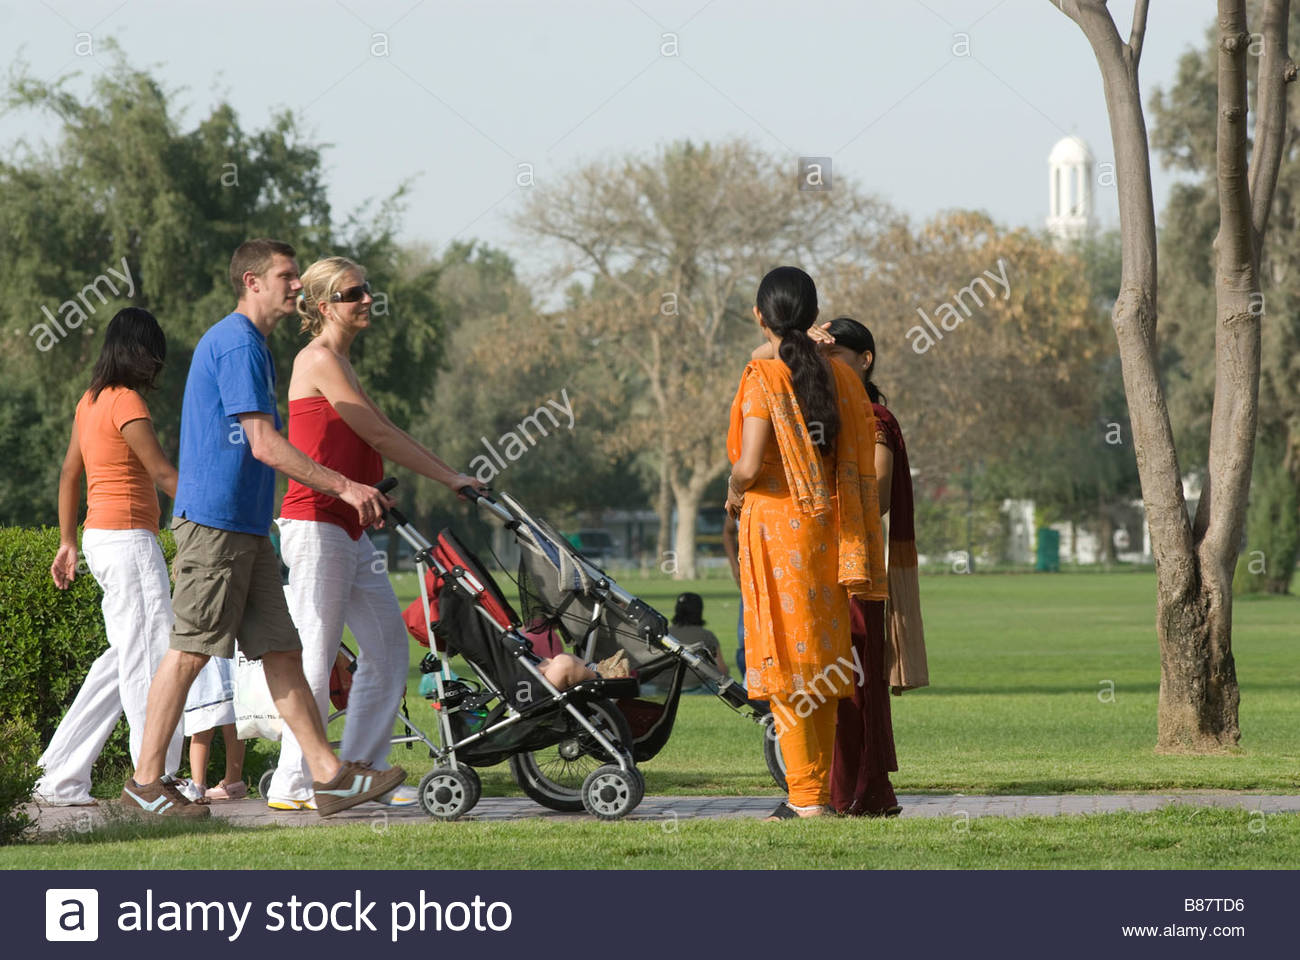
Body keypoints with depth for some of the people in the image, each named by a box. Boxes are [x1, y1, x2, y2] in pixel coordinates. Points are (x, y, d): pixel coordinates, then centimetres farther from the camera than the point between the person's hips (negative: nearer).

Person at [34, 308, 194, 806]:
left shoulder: (91, 401, 14)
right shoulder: (126, 402, -13)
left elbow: (69, 474, 19)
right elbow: (163, 474, -15)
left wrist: (68, 542, 24)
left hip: (99, 538, 9)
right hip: (128, 537, -9)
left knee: (125, 658, 12)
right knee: (149, 657, -6)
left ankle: (61, 779, 11)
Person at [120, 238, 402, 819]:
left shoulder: (251, 344, 21)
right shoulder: (238, 343, -12)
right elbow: (265, 444, -18)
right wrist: (343, 487, -16)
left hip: (247, 527, 10)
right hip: (213, 520, -10)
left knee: (281, 650, 6)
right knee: (189, 651, -6)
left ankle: (329, 776, 3)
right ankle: (145, 782, -1)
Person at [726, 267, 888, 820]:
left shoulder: (764, 378, -12)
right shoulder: (839, 377, 6)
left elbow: (750, 465, -19)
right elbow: (858, 464, 6)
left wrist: (734, 494, 1)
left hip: (775, 523, -6)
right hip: (828, 526, 6)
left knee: (786, 659, -2)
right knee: (821, 660, 13)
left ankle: (806, 797, -4)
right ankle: (821, 790, 16)